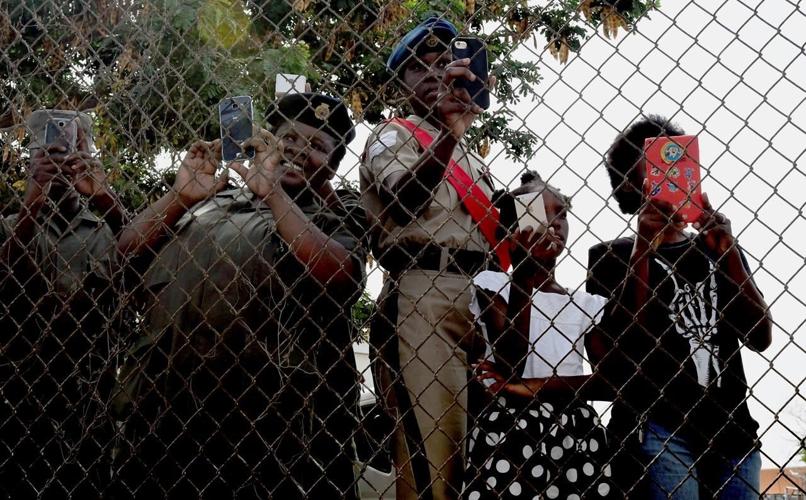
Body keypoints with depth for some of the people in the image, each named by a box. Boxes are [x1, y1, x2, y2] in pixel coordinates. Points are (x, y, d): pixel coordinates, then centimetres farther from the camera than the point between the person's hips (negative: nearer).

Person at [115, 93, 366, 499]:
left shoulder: (338, 217, 9)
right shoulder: (212, 202, 19)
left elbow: (341, 279, -13)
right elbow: (128, 252, 14)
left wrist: (275, 194, -10)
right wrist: (181, 196, 1)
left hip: (270, 407, -3)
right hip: (169, 399, 4)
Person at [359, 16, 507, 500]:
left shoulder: (471, 156, 26)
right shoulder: (392, 137, 4)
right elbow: (406, 197, -19)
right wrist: (448, 133, -34)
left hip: (478, 303, 8)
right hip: (421, 300, -8)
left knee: (464, 445, 11)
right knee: (428, 453, -15)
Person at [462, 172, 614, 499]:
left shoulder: (586, 303, 13)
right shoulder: (492, 285, 5)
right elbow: (510, 367, -10)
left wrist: (534, 387, -12)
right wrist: (522, 269, -13)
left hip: (577, 436, 3)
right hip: (508, 435, -3)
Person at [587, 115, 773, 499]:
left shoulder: (716, 250, 19)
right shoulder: (611, 255, 9)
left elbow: (760, 337, 9)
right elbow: (622, 338, -6)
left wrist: (729, 252, -1)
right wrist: (643, 247, -10)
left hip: (732, 427, 4)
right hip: (657, 424, -4)